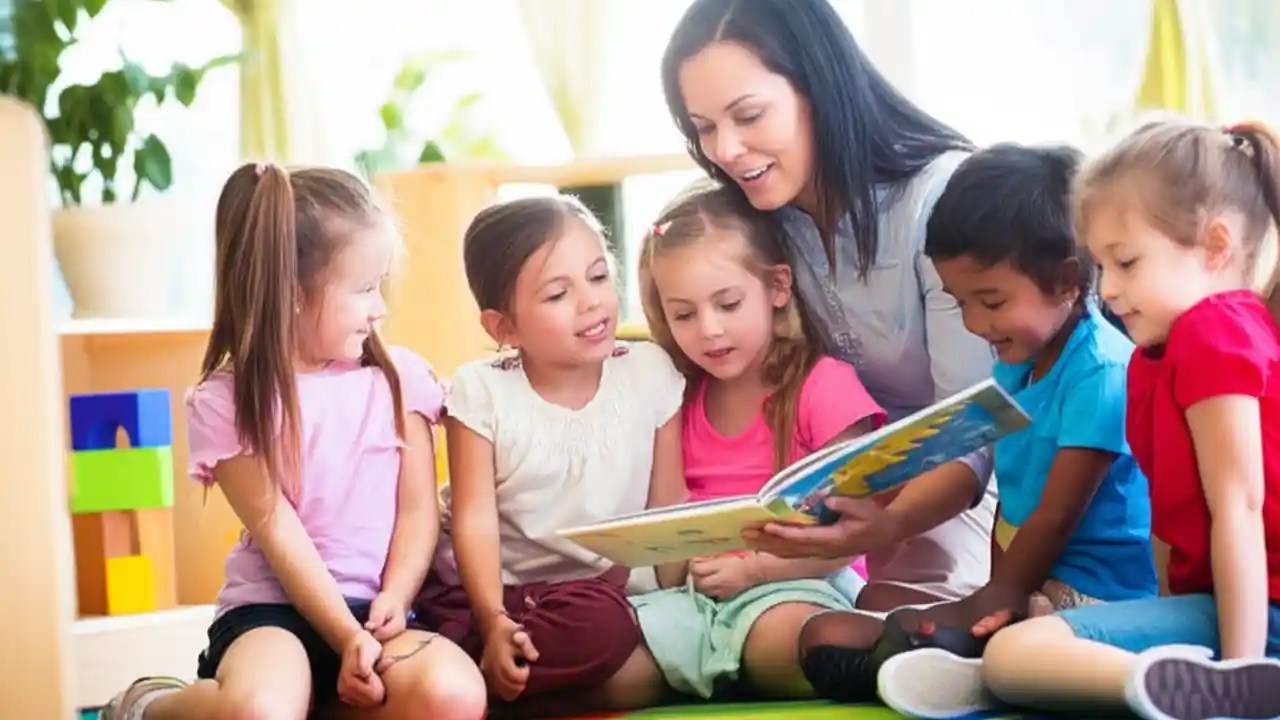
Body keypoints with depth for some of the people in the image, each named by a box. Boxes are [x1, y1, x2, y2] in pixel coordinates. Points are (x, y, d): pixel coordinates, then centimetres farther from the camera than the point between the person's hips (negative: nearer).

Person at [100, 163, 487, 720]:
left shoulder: (398, 377, 7)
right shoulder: (226, 402, -3)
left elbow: (418, 510, 5)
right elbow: (279, 533, -10)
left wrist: (394, 600, -12)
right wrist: (347, 638, -18)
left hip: (375, 607, 3)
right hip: (272, 607, -2)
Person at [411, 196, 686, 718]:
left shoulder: (650, 373, 0)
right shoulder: (481, 391, -6)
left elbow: (668, 506, 1)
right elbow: (475, 518, -12)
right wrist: (494, 621, -25)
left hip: (615, 591, 4)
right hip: (505, 591, -4)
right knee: (599, 629, -35)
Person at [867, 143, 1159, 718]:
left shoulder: (1100, 373, -19)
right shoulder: (1016, 363, 10)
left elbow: (1056, 517, -16)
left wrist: (993, 602, -9)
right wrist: (995, 596, 5)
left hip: (1093, 592, -10)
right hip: (1033, 581, 10)